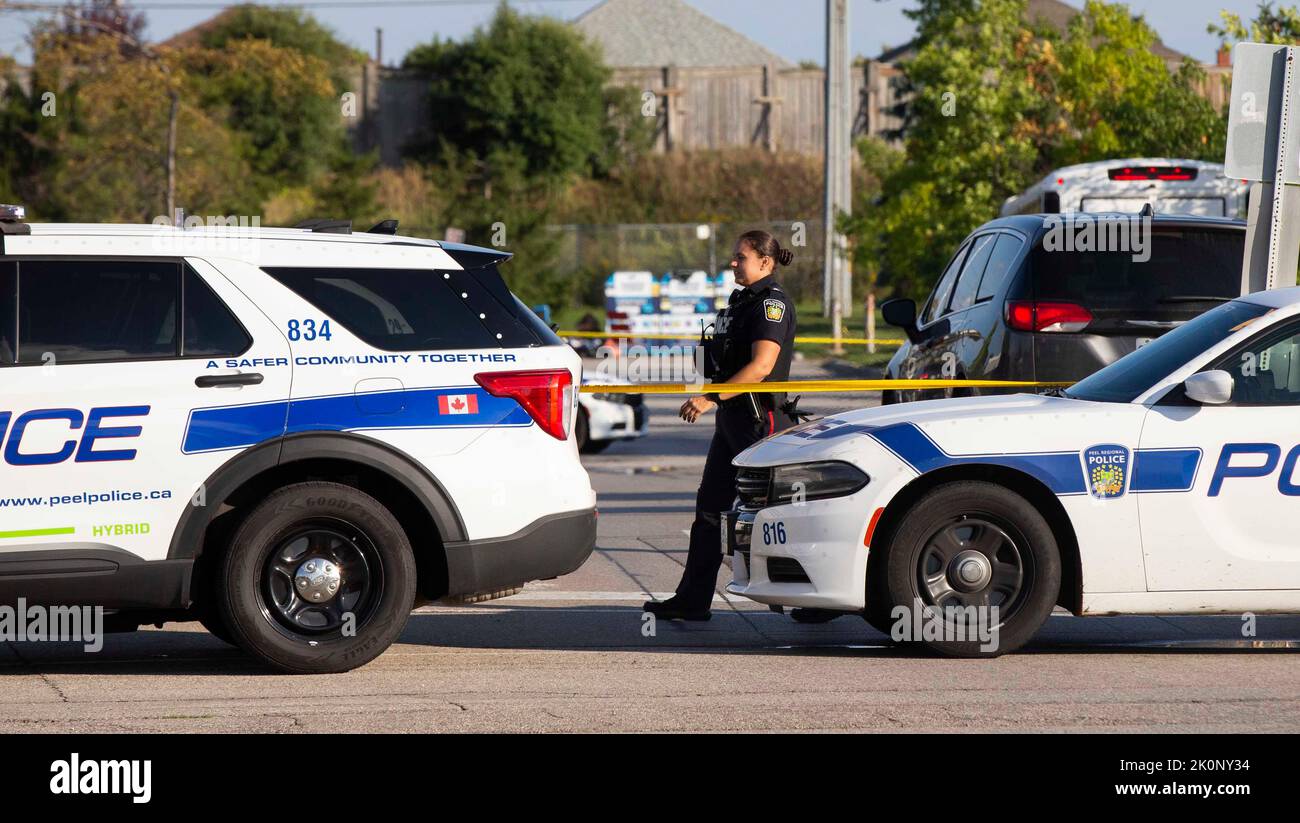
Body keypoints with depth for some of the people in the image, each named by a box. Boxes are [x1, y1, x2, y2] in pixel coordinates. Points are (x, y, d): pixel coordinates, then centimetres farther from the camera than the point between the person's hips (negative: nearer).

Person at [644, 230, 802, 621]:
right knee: (709, 505, 8)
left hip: (761, 417, -10)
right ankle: (693, 599, 11)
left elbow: (761, 366, -23)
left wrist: (711, 398, -25)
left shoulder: (772, 303, -13)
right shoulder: (743, 301, 16)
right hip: (732, 420, 10)